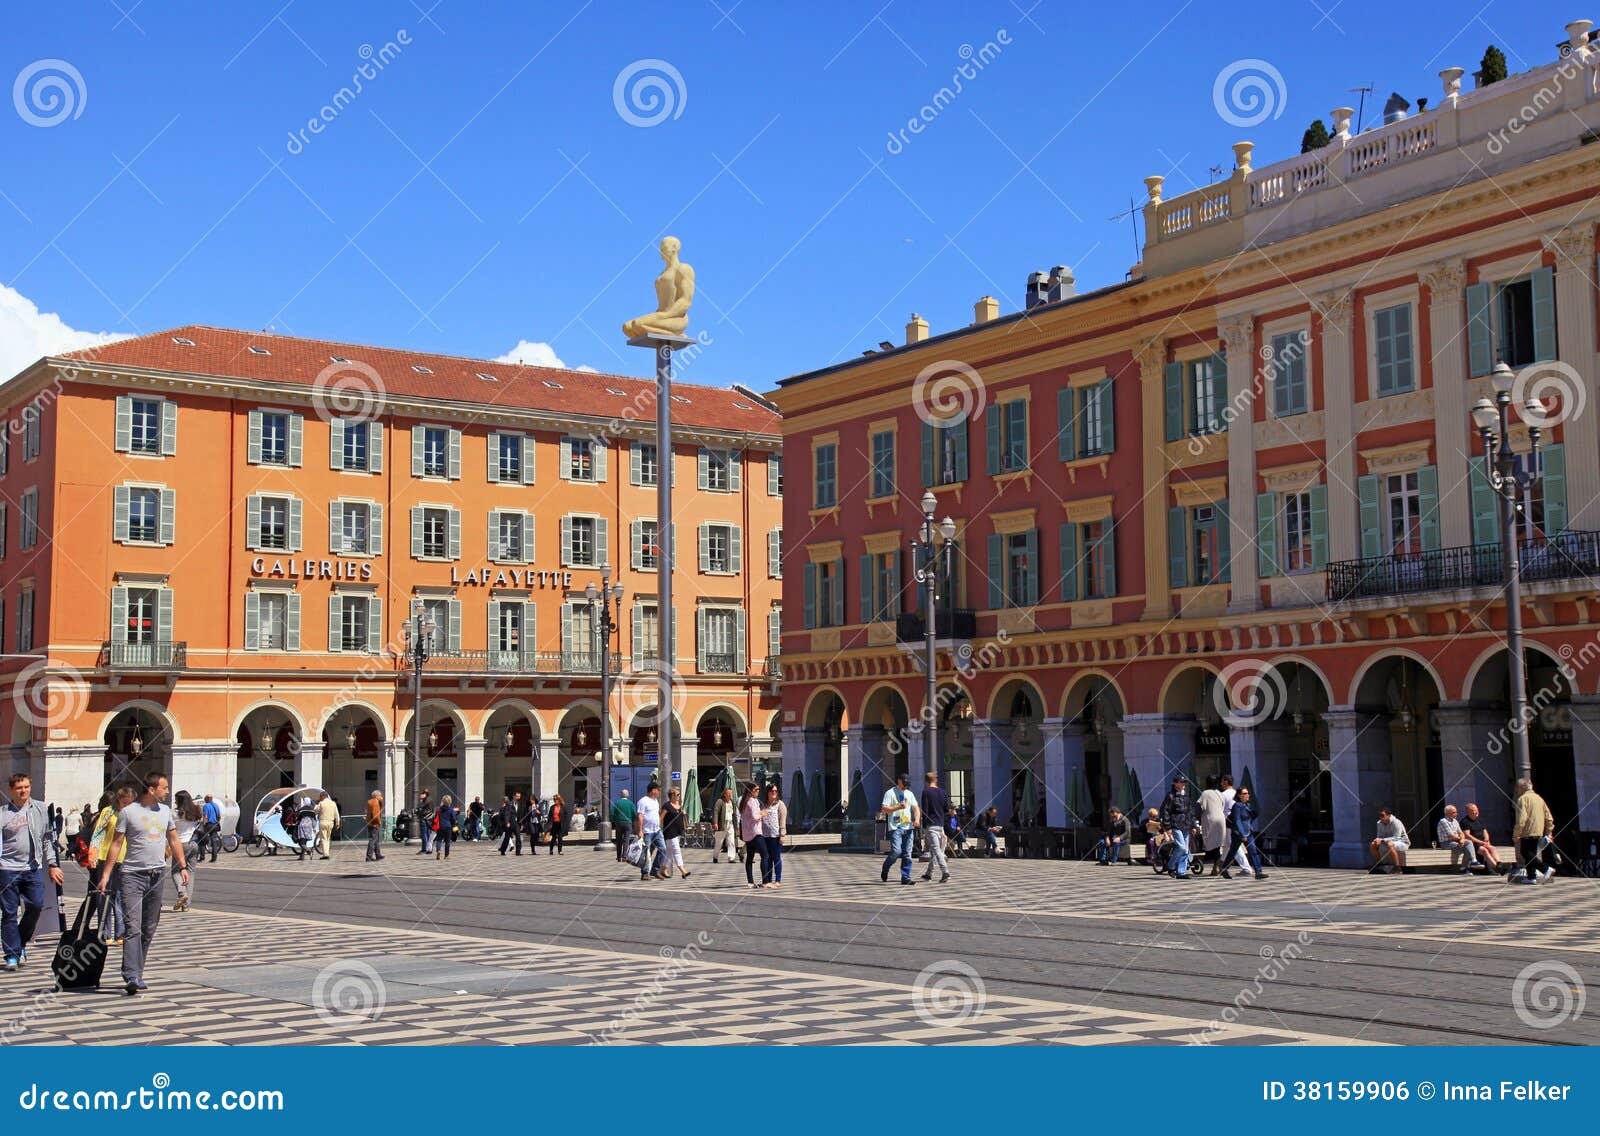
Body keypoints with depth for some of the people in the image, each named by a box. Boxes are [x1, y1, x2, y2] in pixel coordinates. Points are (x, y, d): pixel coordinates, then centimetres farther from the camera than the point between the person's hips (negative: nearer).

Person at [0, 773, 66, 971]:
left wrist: (53, 864, 12)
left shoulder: (40, 809, 9)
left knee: (36, 906, -4)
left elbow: (48, 838, 14)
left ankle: (21, 943, 20)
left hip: (34, 868, 2)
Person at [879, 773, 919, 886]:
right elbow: (884, 809, -7)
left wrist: (916, 819, -3)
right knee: (896, 851, -15)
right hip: (895, 827, -6)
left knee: (907, 854, 1)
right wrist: (898, 807, -19)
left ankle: (905, 878, 2)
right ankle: (885, 870, 10)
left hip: (908, 827, 6)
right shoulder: (890, 793, 0)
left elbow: (915, 808, 16)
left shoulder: (909, 793, 18)